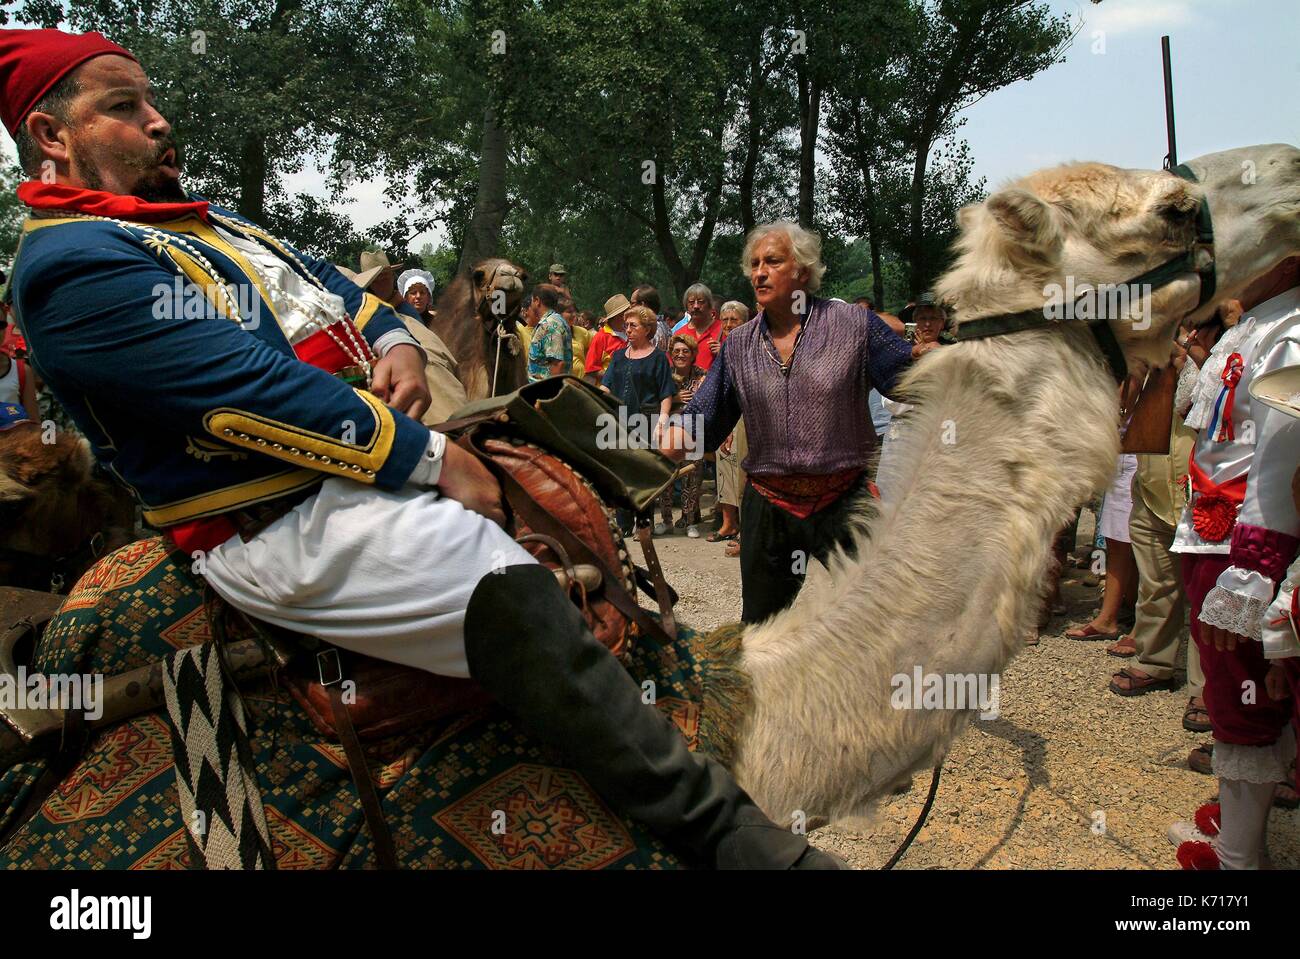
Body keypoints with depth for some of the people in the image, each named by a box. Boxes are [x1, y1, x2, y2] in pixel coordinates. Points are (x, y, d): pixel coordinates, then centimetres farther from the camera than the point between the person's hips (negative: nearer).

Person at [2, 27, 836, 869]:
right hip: (282, 522, -11)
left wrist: (396, 341, -4)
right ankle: (722, 832, -21)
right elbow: (249, 387, -21)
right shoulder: (71, 264, -12)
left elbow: (327, 284, 20)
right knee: (513, 594, -27)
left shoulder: (199, 222, 21)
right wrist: (432, 460, -20)